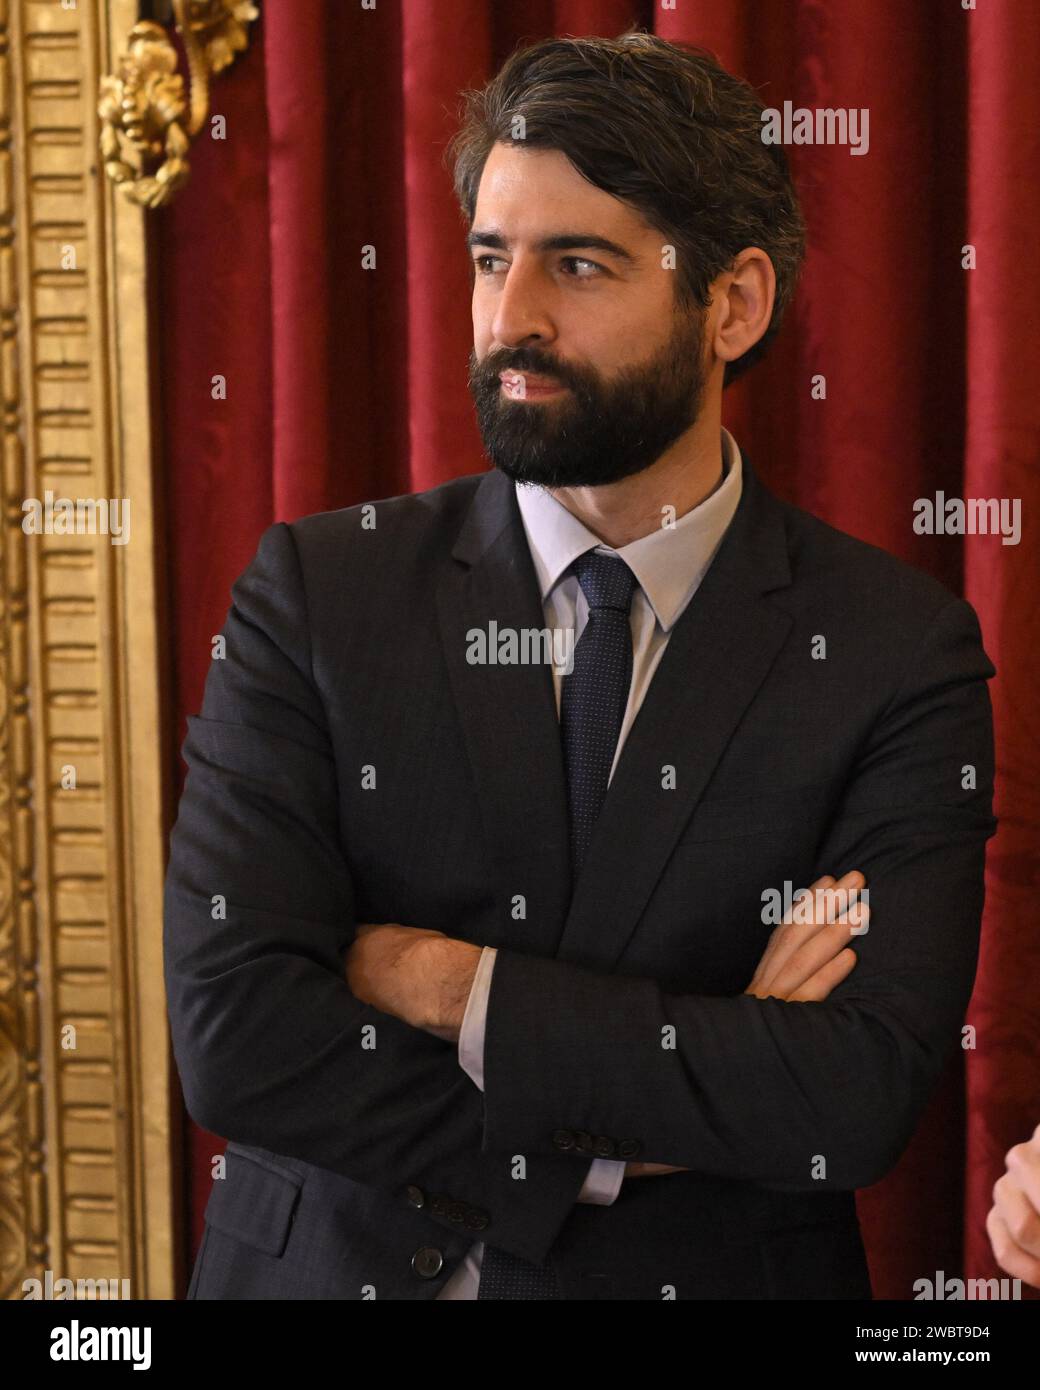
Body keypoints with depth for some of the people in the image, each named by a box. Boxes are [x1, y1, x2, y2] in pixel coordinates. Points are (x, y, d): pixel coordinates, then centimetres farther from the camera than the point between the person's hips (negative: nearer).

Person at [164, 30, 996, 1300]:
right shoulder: (318, 591, -8)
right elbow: (229, 1032, -17)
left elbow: (860, 1099, -22)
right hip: (332, 1266, 1)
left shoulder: (897, 649, -12)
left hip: (706, 1278, -1)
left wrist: (443, 982, -21)